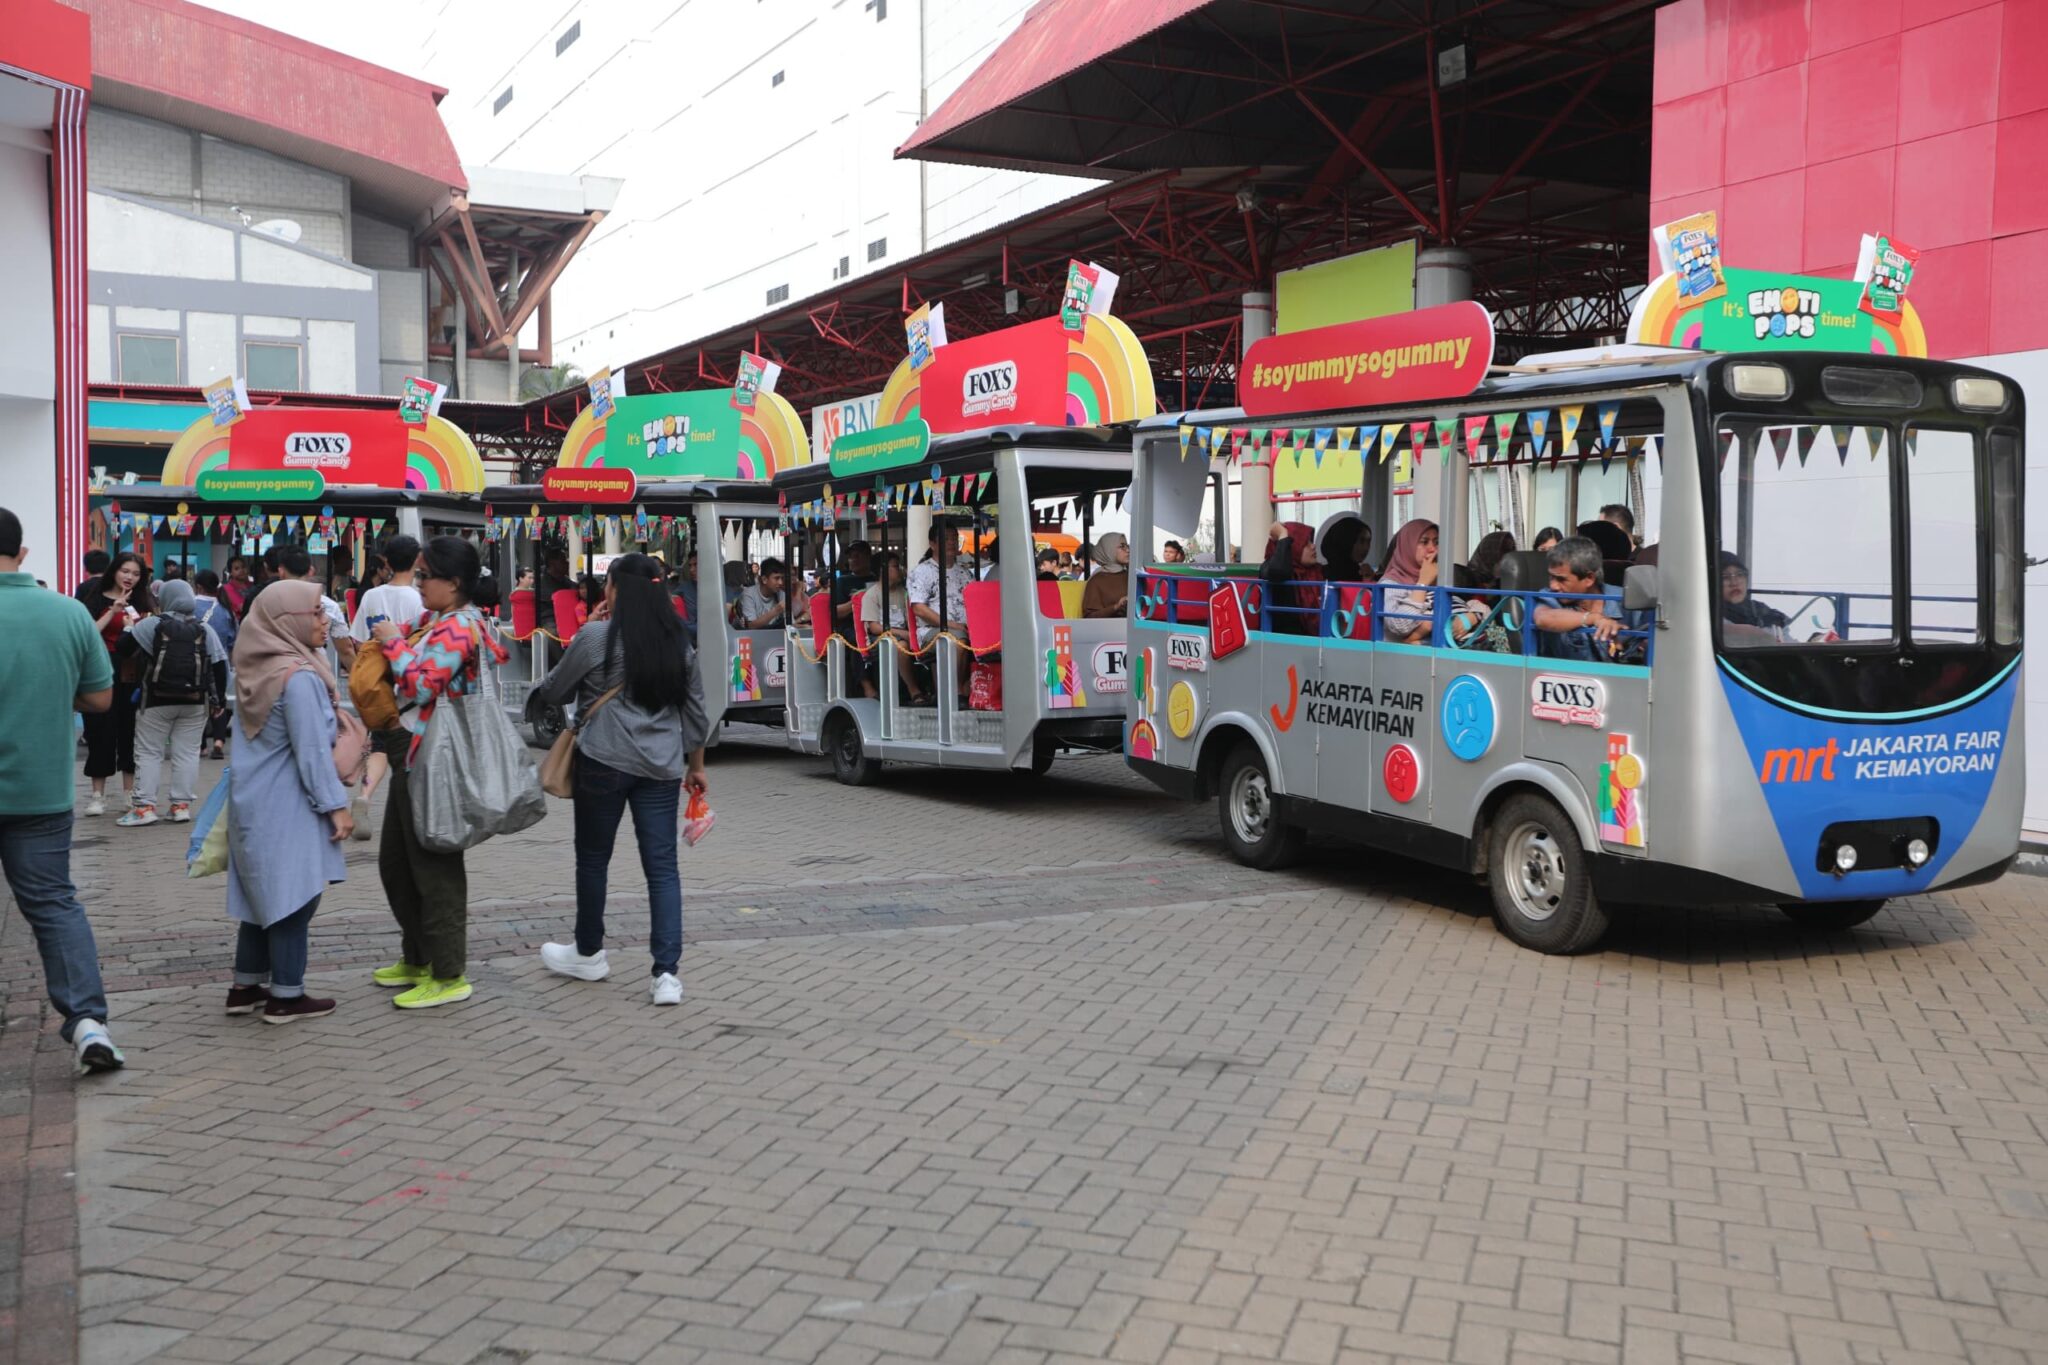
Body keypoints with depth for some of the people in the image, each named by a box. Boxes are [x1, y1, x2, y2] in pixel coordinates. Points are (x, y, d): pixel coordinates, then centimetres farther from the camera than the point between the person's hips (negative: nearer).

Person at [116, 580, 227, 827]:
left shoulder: (150, 625, -5)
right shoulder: (204, 629, 3)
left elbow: (123, 651, 1)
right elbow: (220, 666, 2)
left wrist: (129, 628, 20)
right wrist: (218, 699, 11)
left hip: (158, 700, -2)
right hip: (195, 702, 2)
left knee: (148, 752, 4)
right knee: (187, 753, 6)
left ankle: (144, 806, -2)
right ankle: (181, 805, 4)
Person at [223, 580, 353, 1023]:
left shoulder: (256, 671, 8)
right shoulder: (299, 677, -19)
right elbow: (312, 750, -20)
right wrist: (336, 805, -14)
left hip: (253, 803, 9)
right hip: (287, 809, -9)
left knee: (264, 895, 16)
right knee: (294, 899, 0)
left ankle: (246, 986, 23)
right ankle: (286, 996, 6)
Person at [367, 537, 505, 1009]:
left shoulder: (456, 629, -19)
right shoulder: (445, 621, 13)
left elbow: (420, 686, -26)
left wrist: (394, 644, -12)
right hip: (413, 757, 11)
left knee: (434, 869, -2)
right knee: (395, 863, 19)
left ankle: (448, 976, 8)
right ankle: (416, 958, 32)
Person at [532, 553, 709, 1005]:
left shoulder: (596, 637, -7)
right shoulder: (678, 643, 9)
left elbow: (553, 691, 3)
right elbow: (695, 712, 13)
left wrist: (581, 641, 18)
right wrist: (696, 766, 23)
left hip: (604, 761, -4)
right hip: (662, 766, 4)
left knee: (593, 858, 14)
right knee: (662, 866, 3)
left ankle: (589, 953, 29)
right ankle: (667, 973, -5)